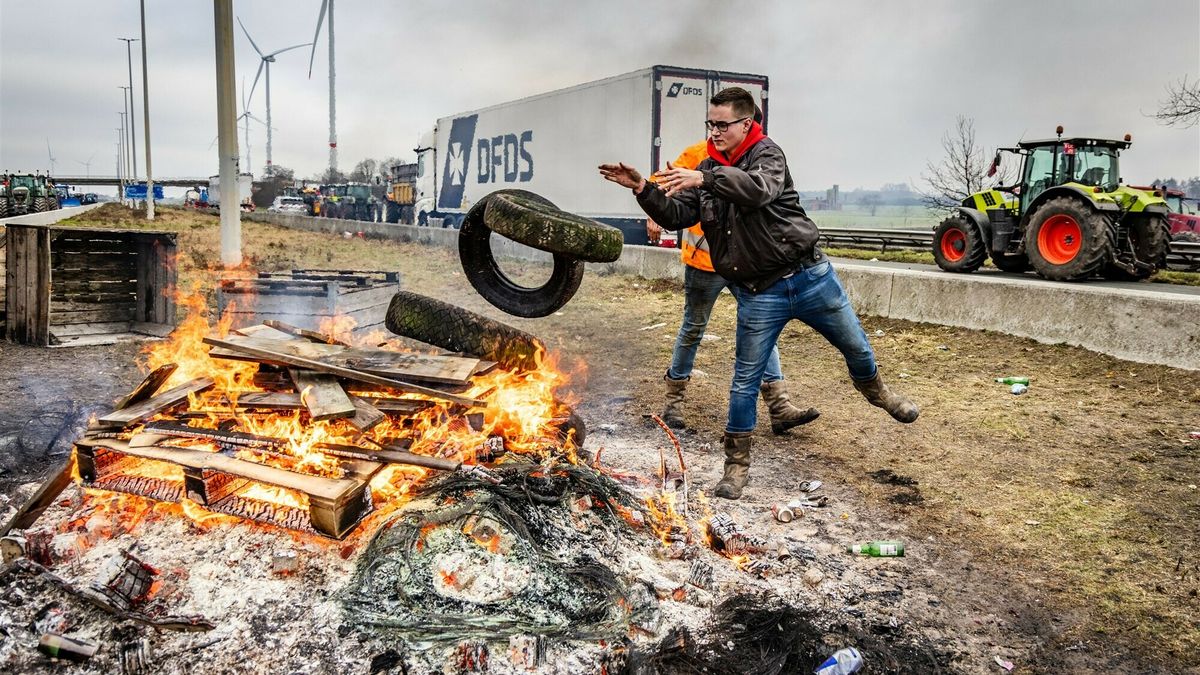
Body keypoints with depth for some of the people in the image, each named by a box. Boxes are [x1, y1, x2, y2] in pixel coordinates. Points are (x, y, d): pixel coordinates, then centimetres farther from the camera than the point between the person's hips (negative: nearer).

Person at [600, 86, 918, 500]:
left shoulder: (767, 152, -9)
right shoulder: (707, 170, 7)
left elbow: (761, 188, -31)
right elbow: (676, 216, 0)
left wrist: (706, 178, -44)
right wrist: (643, 189, -16)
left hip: (810, 276, -2)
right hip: (758, 295, 2)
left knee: (856, 347, 17)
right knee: (745, 381, 2)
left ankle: (874, 390, 51)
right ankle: (737, 467, 14)